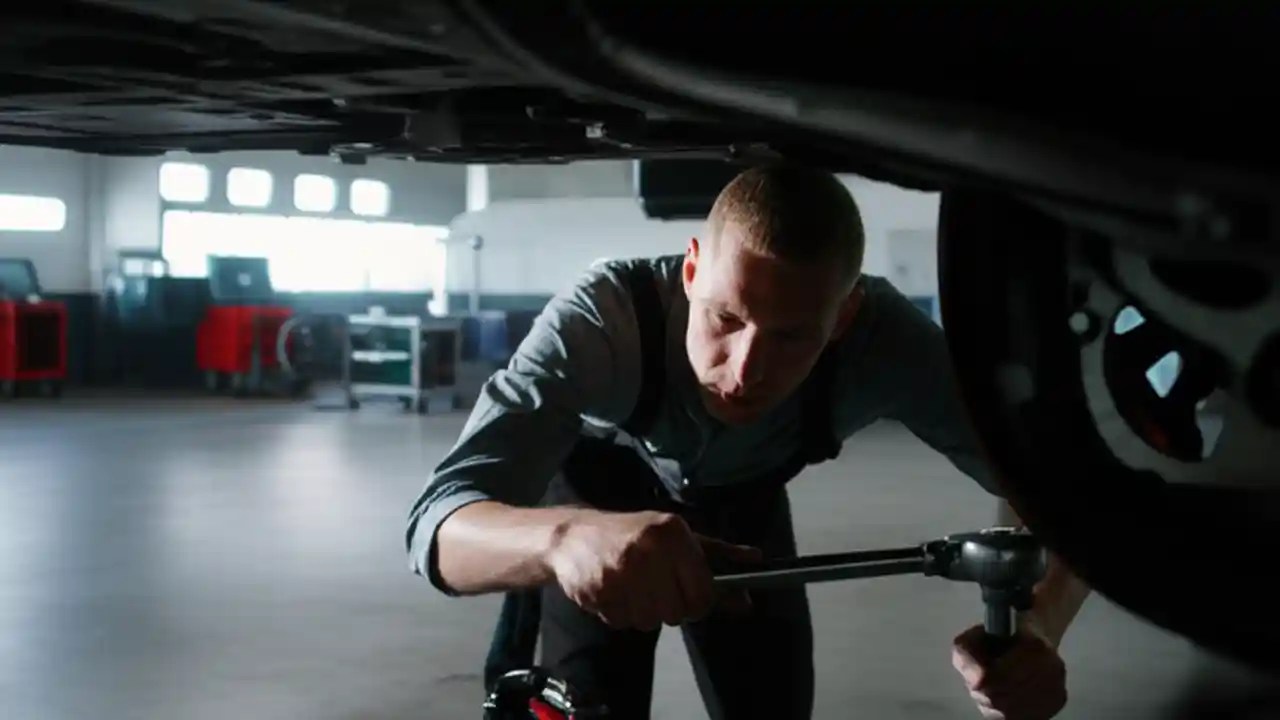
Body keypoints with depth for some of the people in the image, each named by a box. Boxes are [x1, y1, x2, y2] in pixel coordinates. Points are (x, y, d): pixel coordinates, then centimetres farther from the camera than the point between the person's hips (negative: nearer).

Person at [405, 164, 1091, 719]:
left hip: (743, 496, 2)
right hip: (603, 482, -2)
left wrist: (1037, 627, -55)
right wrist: (566, 535, -74)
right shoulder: (607, 312, -43)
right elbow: (438, 522, -50)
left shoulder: (881, 338, -37)